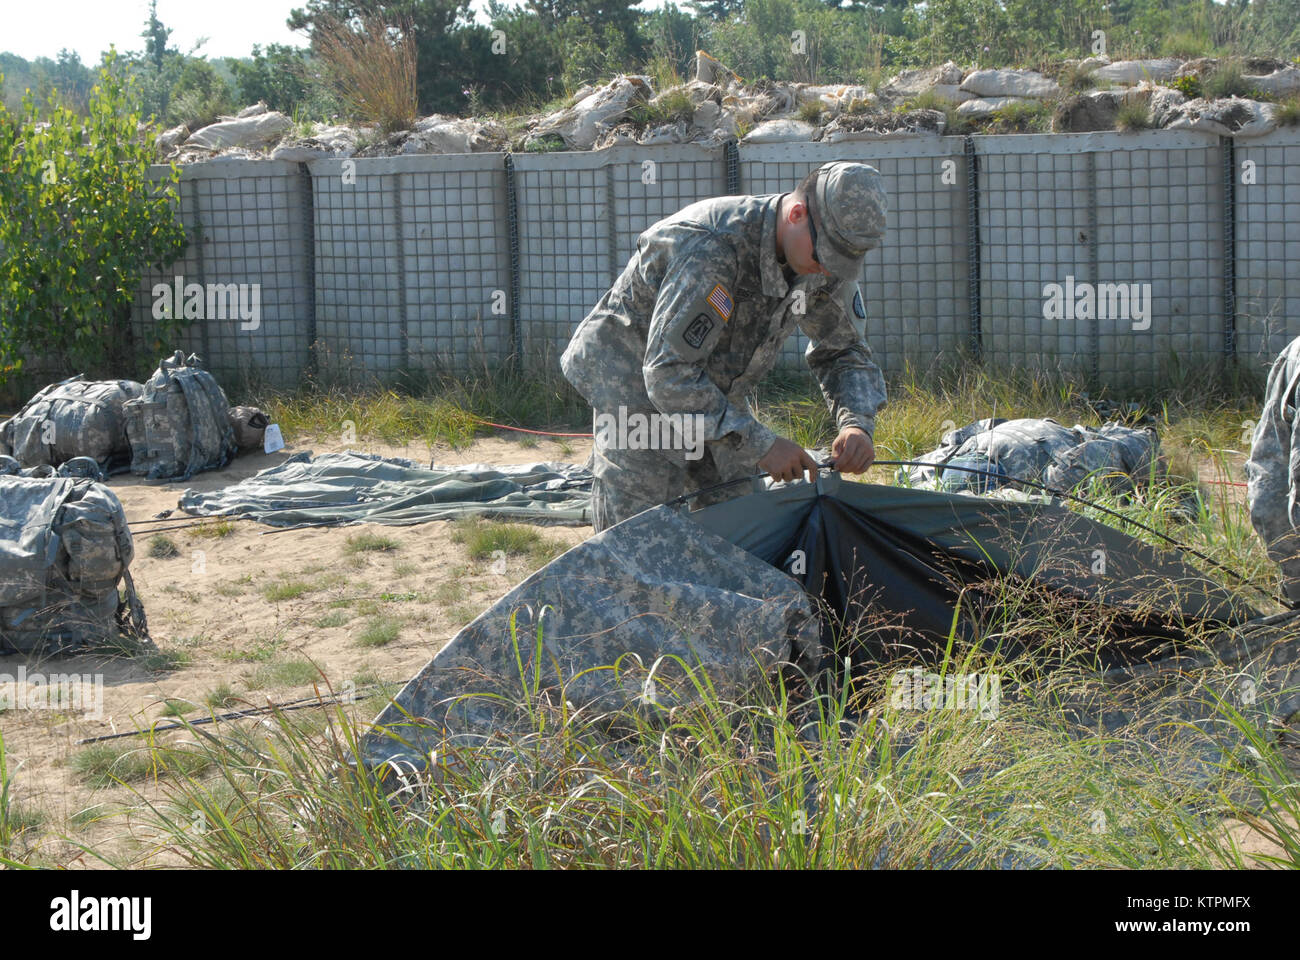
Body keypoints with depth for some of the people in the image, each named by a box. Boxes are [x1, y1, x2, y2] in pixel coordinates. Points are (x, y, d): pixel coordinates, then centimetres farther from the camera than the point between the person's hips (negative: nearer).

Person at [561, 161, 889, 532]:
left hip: (713, 397, 7)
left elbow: (843, 351, 4)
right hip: (636, 383, -7)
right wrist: (759, 444, -35)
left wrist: (857, 424, -17)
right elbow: (668, 372, -36)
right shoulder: (709, 248, -36)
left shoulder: (822, 260, -12)